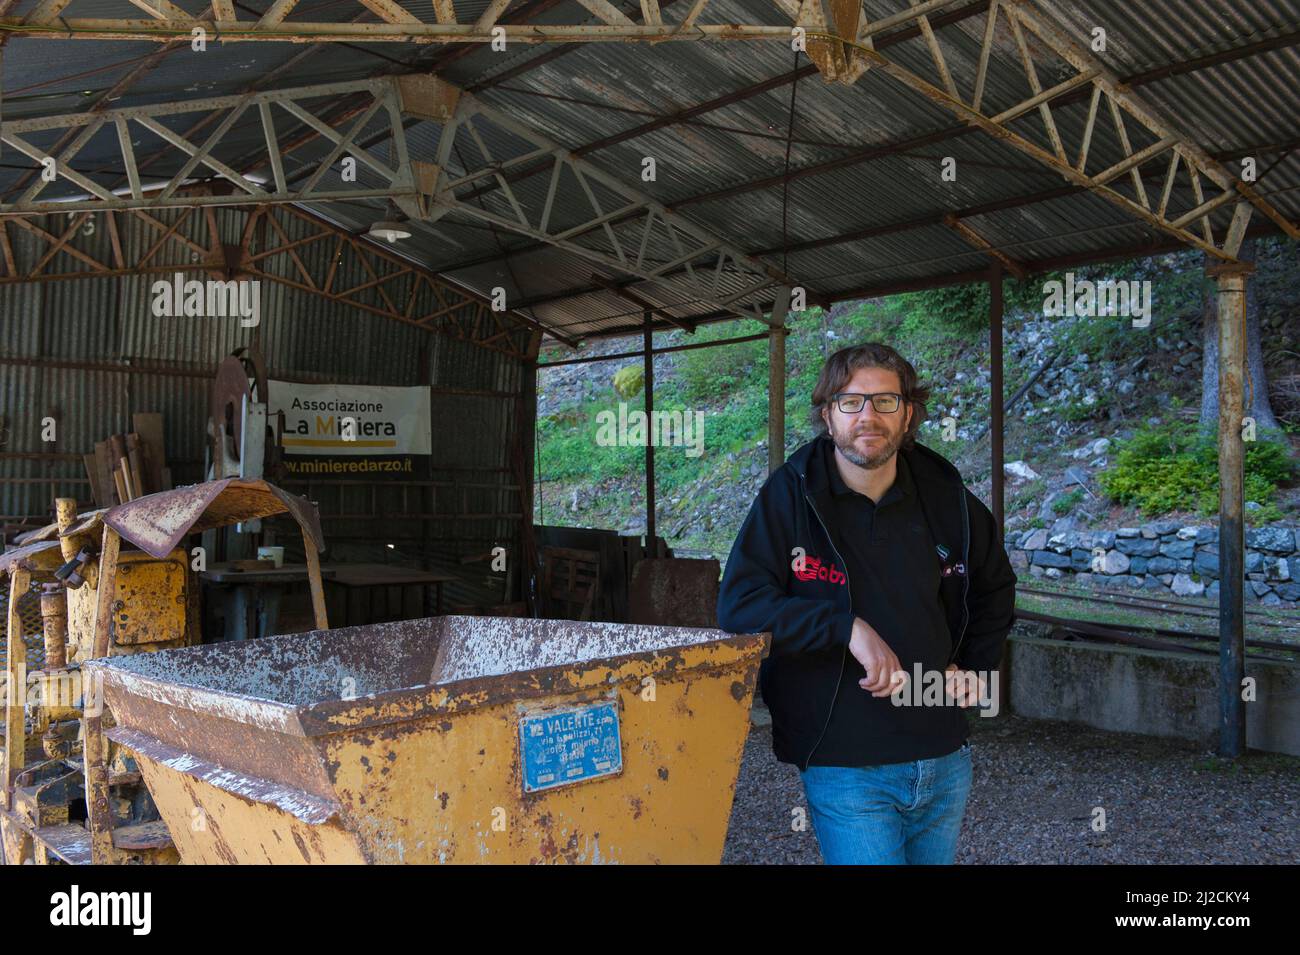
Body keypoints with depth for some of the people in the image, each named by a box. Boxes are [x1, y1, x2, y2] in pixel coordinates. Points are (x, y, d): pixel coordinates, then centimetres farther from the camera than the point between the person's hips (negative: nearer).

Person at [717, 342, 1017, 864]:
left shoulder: (946, 496, 2)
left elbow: (995, 587, 21)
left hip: (945, 757, 5)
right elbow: (738, 606, -16)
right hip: (845, 765, -4)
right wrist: (848, 626, -25)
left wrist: (976, 667, 9)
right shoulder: (790, 495, -10)